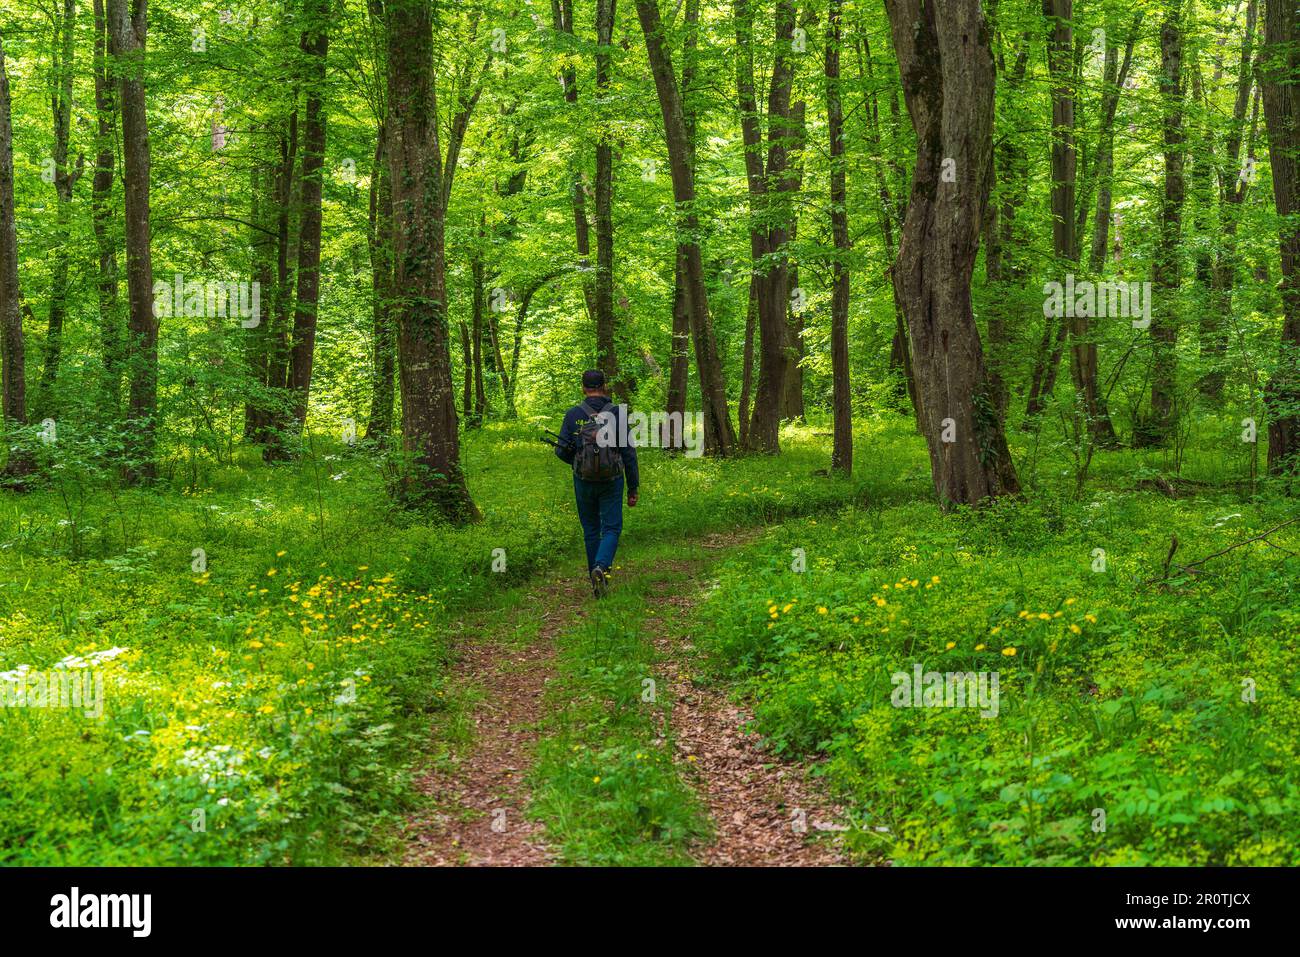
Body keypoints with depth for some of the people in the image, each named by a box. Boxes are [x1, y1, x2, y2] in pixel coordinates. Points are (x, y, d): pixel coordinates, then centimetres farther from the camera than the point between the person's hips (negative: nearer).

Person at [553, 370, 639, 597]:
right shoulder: (617, 414, -5)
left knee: (591, 531, 13)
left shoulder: (573, 415, -4)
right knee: (611, 528, 5)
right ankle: (601, 567, -21)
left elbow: (561, 450, -2)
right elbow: (629, 453, -4)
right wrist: (633, 488, 3)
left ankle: (598, 582, 17)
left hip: (584, 482, 1)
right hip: (612, 482, -1)